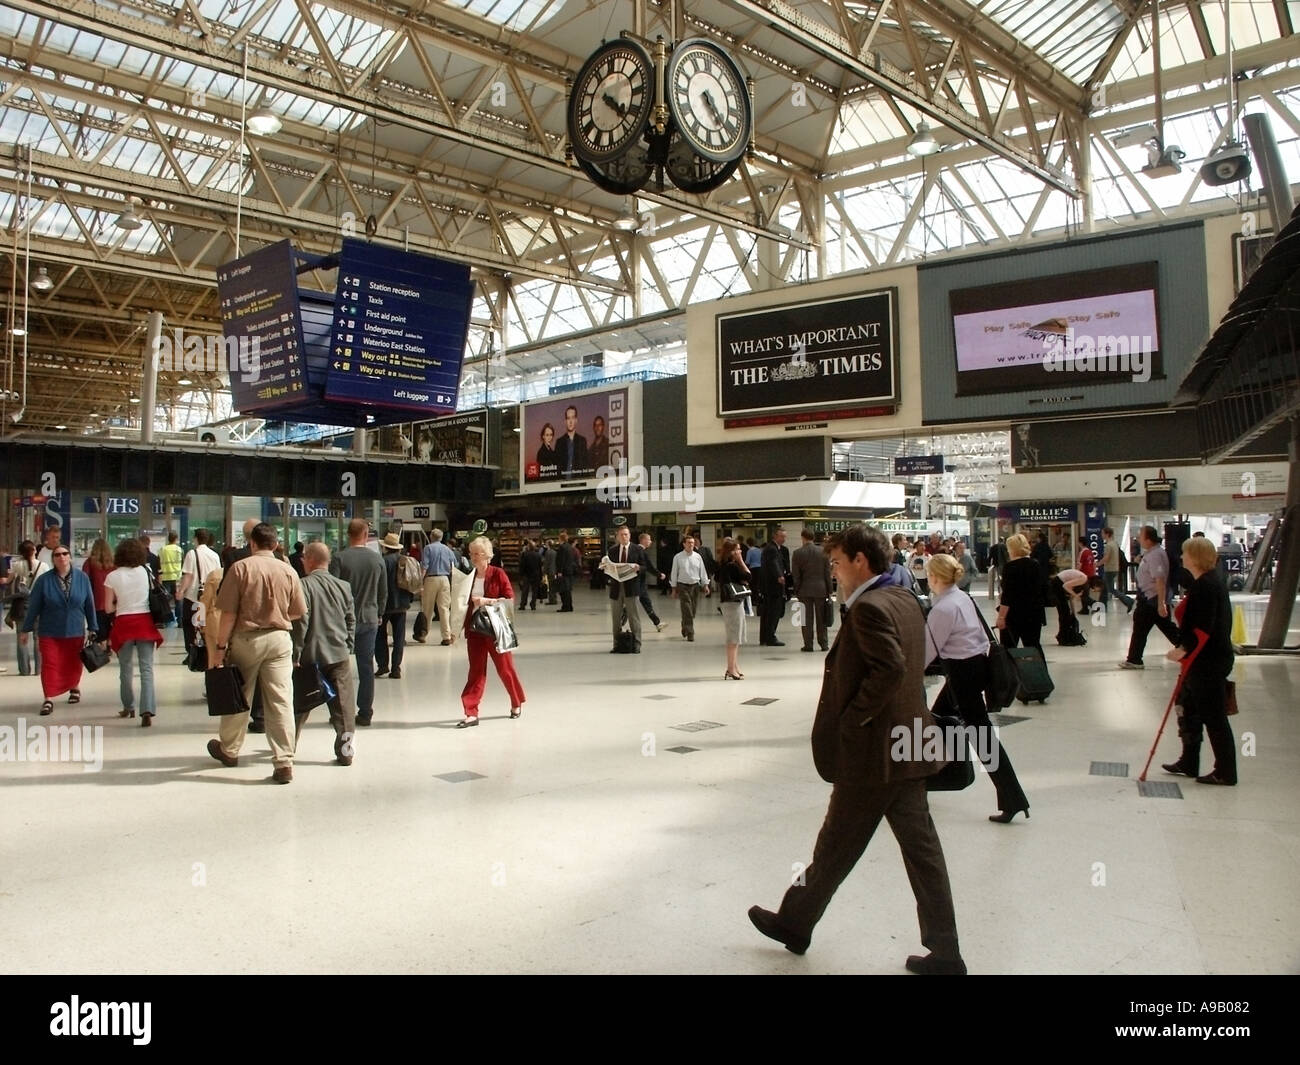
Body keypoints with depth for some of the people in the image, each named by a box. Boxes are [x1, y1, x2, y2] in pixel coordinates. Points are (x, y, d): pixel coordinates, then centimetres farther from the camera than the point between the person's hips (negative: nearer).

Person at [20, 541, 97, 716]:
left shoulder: (82, 578, -5)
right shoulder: (44, 579, -8)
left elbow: (90, 604, 1)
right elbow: (34, 606, -2)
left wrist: (92, 628, 5)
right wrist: (26, 629, 2)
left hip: (75, 631, 1)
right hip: (49, 632, -1)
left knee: (73, 664, 14)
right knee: (50, 664, -7)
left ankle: (74, 688, 39)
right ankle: (49, 700, -2)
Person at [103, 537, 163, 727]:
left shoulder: (112, 577, -3)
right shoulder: (146, 572, -1)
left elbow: (108, 608, -1)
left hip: (123, 624, 0)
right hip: (145, 622, 0)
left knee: (125, 668, 17)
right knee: (146, 668, -3)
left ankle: (128, 707, 28)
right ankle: (147, 711, -15)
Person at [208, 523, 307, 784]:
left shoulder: (240, 568, -7)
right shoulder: (288, 571, 0)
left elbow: (229, 613, -9)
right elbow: (298, 612, 6)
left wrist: (220, 646, -3)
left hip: (247, 638, -1)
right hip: (280, 639, 1)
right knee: (281, 702, 1)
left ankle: (228, 750, 36)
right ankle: (284, 763, -1)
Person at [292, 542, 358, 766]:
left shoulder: (304, 585, -9)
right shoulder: (343, 586, 6)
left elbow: (300, 622, -14)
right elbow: (351, 620, 10)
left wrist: (295, 654, -9)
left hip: (310, 655, -3)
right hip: (339, 655, 3)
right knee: (343, 704, 4)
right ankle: (346, 750, 2)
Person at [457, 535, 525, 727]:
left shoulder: (498, 573, -9)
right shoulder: (470, 576, 6)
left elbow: (510, 599, -12)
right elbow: (468, 603, 15)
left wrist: (487, 600, -21)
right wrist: (463, 625, 9)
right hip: (475, 629, 4)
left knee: (505, 668, 7)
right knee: (476, 671, 3)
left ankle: (517, 704, 28)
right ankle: (471, 713, 4)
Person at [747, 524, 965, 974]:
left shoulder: (869, 608, -19)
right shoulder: (905, 601, 9)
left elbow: (891, 668, -29)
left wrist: (850, 719, -19)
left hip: (871, 753, -9)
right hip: (907, 745, 9)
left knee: (835, 847, 9)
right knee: (921, 847, 11)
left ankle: (794, 923, 27)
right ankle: (943, 952, 17)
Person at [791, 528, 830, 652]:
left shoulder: (797, 553, -6)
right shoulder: (823, 552, -1)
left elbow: (795, 575, -4)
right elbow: (828, 573, 2)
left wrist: (796, 591, 5)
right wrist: (829, 591, 8)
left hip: (805, 590, -1)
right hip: (821, 589, 1)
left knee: (807, 619, 3)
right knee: (821, 618, 9)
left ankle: (808, 644, 4)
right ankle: (823, 644, 12)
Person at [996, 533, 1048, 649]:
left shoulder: (1010, 567, -13)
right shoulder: (1036, 565, 7)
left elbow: (1007, 595, -18)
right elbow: (1044, 588, 14)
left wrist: (1001, 616, -18)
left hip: (1015, 614, -6)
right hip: (1035, 613, 6)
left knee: (1008, 646, 5)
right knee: (1034, 646, 7)